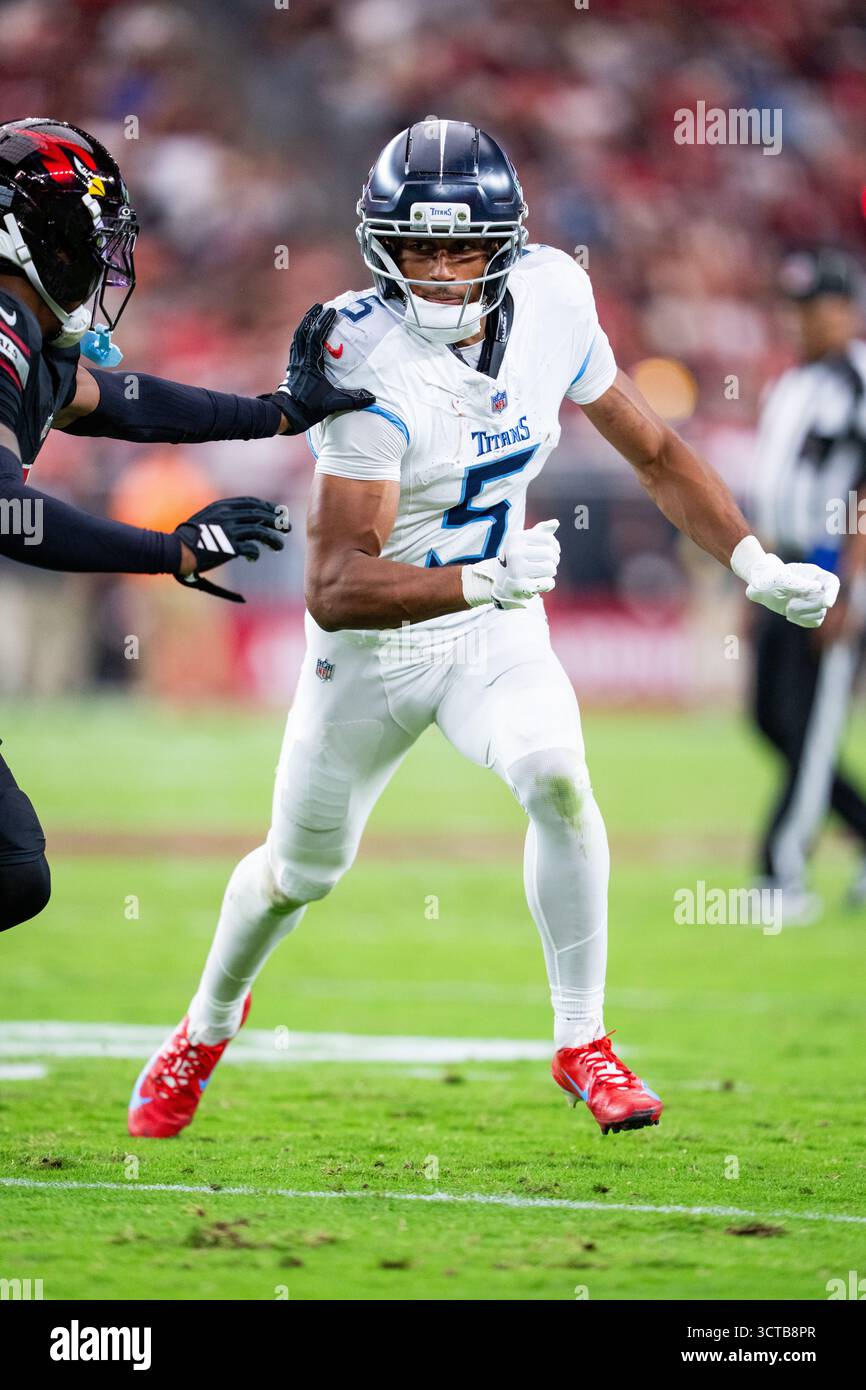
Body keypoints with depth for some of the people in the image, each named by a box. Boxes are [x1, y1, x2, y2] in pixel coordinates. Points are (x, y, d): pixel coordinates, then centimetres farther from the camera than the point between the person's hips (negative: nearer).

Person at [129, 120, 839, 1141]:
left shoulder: (549, 300, -14)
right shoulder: (365, 361, -30)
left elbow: (651, 449, 3)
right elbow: (335, 588, -34)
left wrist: (757, 567, -2)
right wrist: (481, 583, -47)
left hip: (496, 633, 2)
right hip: (372, 647, -2)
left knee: (558, 782, -26)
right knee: (301, 869, 15)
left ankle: (582, 1043, -10)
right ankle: (208, 1025, 46)